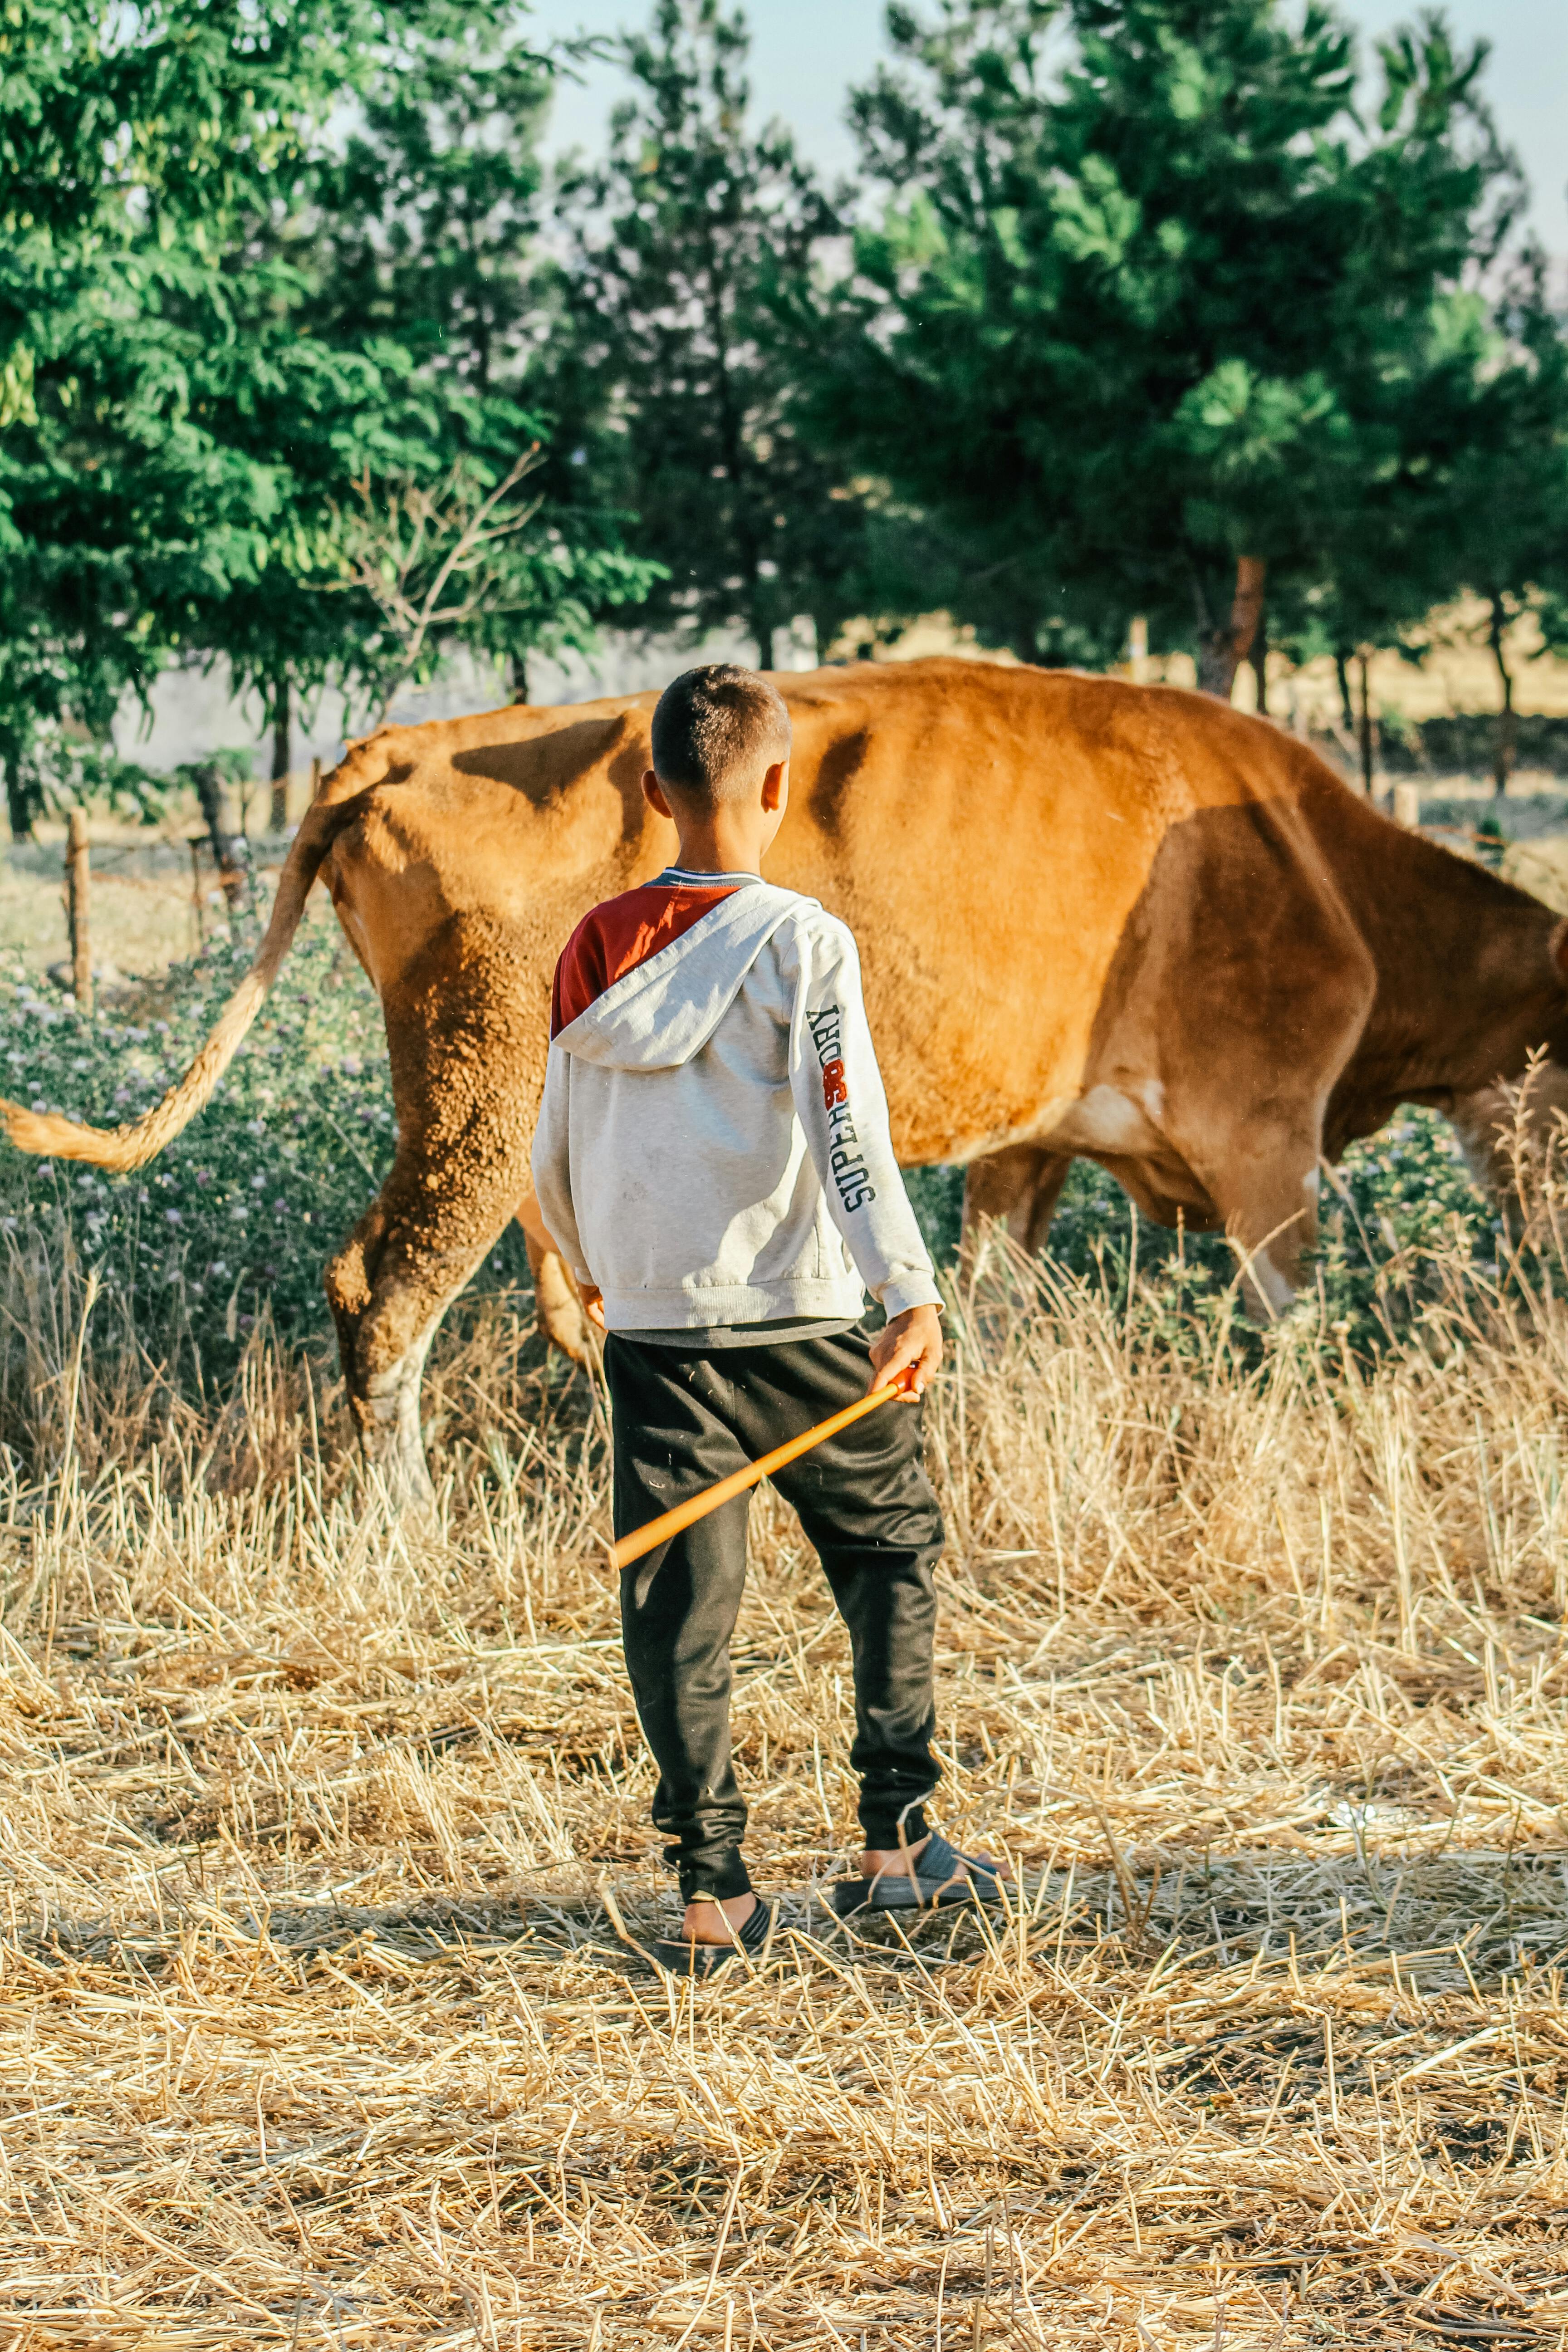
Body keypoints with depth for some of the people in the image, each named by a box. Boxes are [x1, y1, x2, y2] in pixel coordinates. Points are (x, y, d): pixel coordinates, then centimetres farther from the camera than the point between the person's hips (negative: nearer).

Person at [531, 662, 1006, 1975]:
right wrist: (910, 1292, -24)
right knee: (893, 1550, 16)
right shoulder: (798, 938, -7)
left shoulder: (597, 950, 6)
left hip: (652, 1326, 3)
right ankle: (897, 1841, 14)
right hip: (801, 1320, -3)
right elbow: (845, 1124, -18)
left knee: (680, 1607, 4)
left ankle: (713, 1889, 0)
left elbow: (555, 1153, 14)